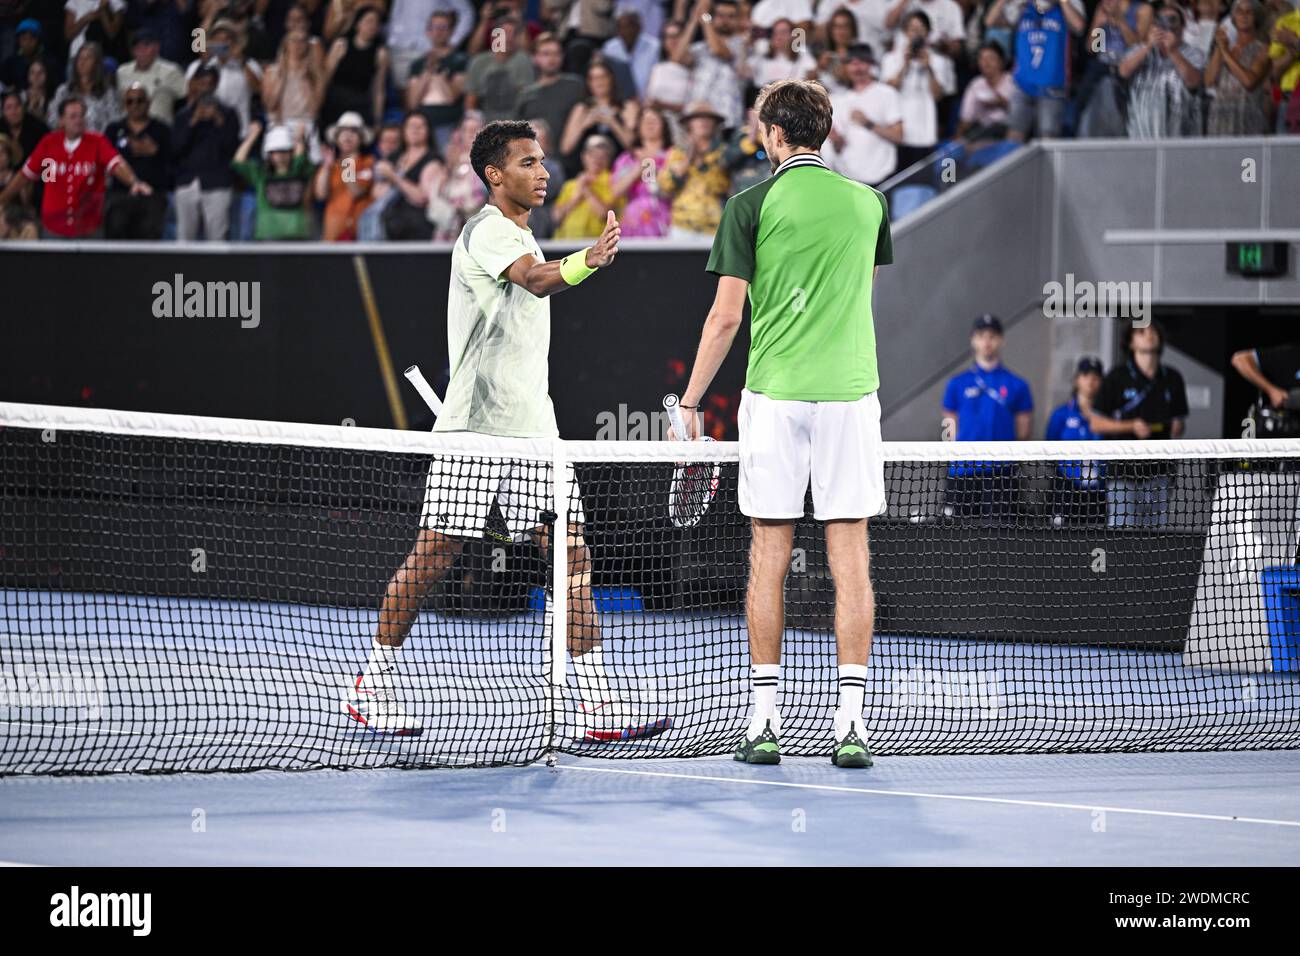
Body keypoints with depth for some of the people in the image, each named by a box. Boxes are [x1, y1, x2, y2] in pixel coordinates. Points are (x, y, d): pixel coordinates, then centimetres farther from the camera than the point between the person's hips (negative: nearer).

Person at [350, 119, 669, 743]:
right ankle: (373, 686, 14)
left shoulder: (521, 235, 20)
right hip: (472, 431, -8)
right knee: (432, 556, -2)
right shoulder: (487, 230, -10)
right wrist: (587, 261, -49)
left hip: (533, 430, 8)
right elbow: (535, 280, -30)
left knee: (572, 555, -2)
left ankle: (599, 708, -5)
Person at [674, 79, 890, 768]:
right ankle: (850, 722, -4)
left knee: (769, 555, 5)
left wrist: (690, 401, 5)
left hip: (774, 396, -2)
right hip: (851, 394, 2)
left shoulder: (752, 205, -2)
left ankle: (764, 720, 6)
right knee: (849, 558, 1)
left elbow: (726, 315, -3)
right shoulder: (869, 203, 8)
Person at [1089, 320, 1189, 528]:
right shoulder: (1117, 377, -1)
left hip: (1159, 472, 4)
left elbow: (1180, 421, 21)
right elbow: (1096, 423, 0)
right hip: (1124, 471, -4)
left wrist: (1177, 428, -4)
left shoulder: (1172, 378, 10)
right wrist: (1132, 426, -14)